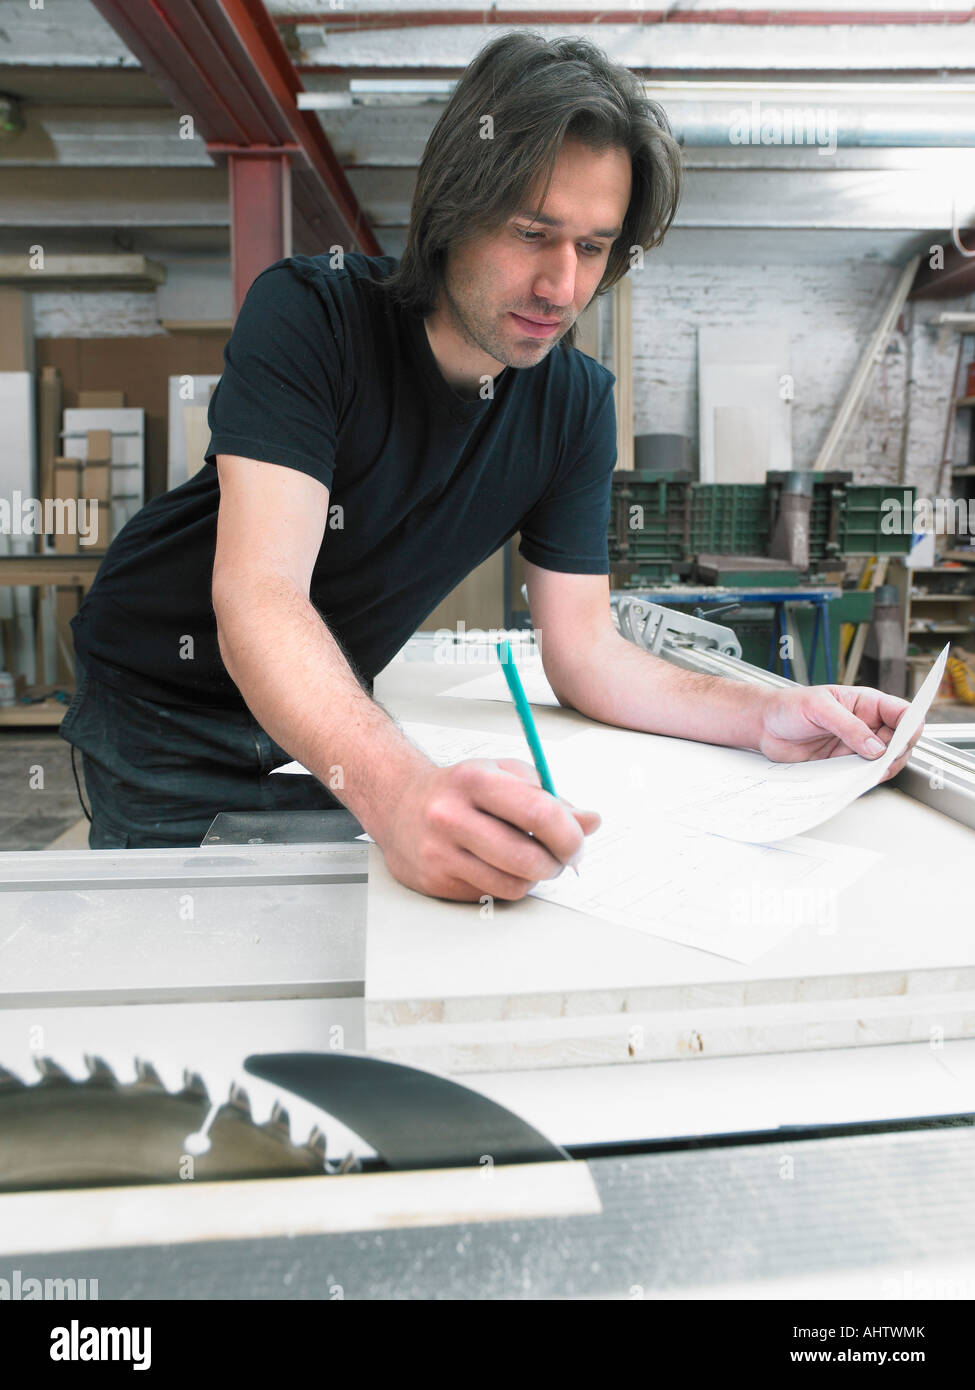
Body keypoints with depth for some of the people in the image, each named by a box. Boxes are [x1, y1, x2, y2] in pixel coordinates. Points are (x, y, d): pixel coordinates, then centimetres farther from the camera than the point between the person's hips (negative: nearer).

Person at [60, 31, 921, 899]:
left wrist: (767, 716, -27)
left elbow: (586, 652, -10)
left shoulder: (575, 404, -11)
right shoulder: (308, 315, -26)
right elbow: (257, 598, -39)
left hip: (328, 723, 4)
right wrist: (395, 790, -57)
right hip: (163, 708, -3)